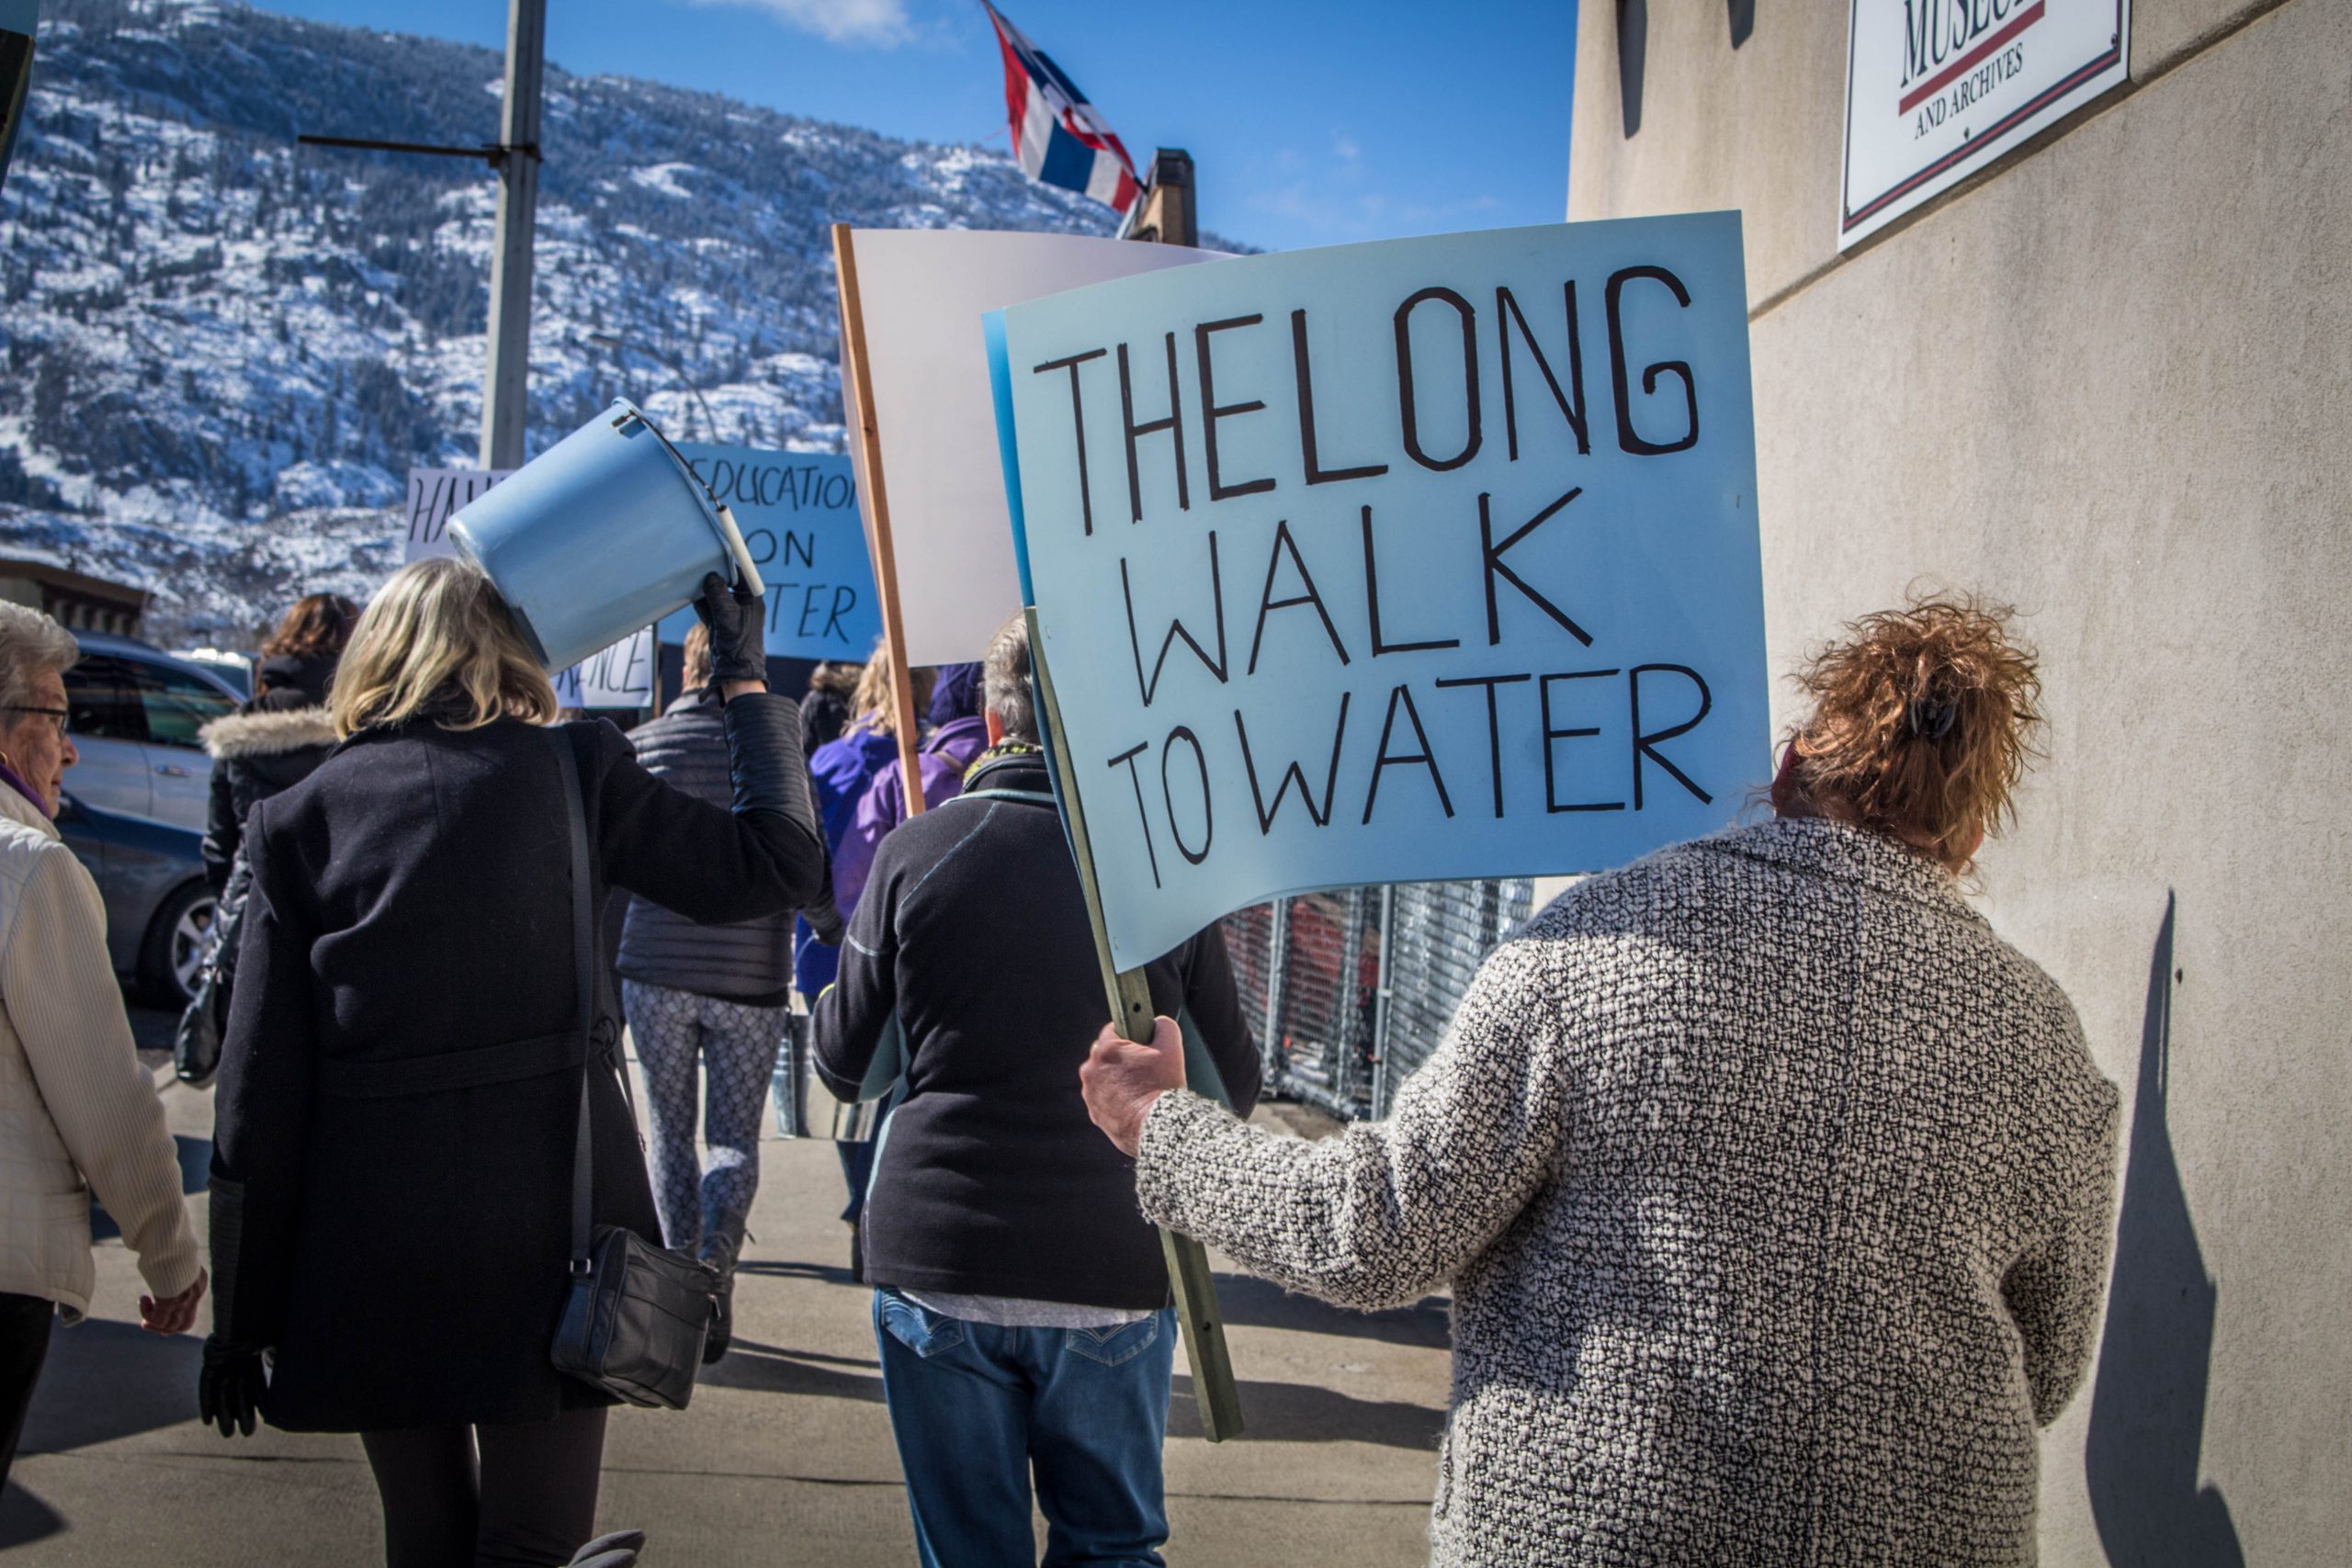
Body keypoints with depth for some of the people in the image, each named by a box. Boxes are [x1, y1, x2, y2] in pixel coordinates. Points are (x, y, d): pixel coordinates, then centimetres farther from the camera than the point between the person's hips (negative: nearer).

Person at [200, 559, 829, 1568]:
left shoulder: (299, 818, 3)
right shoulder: (574, 771, -2)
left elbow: (258, 1095, 0)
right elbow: (780, 866, 1)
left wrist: (241, 1317, 5)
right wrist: (746, 681, 11)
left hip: (367, 1245, 2)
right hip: (545, 1219, -2)